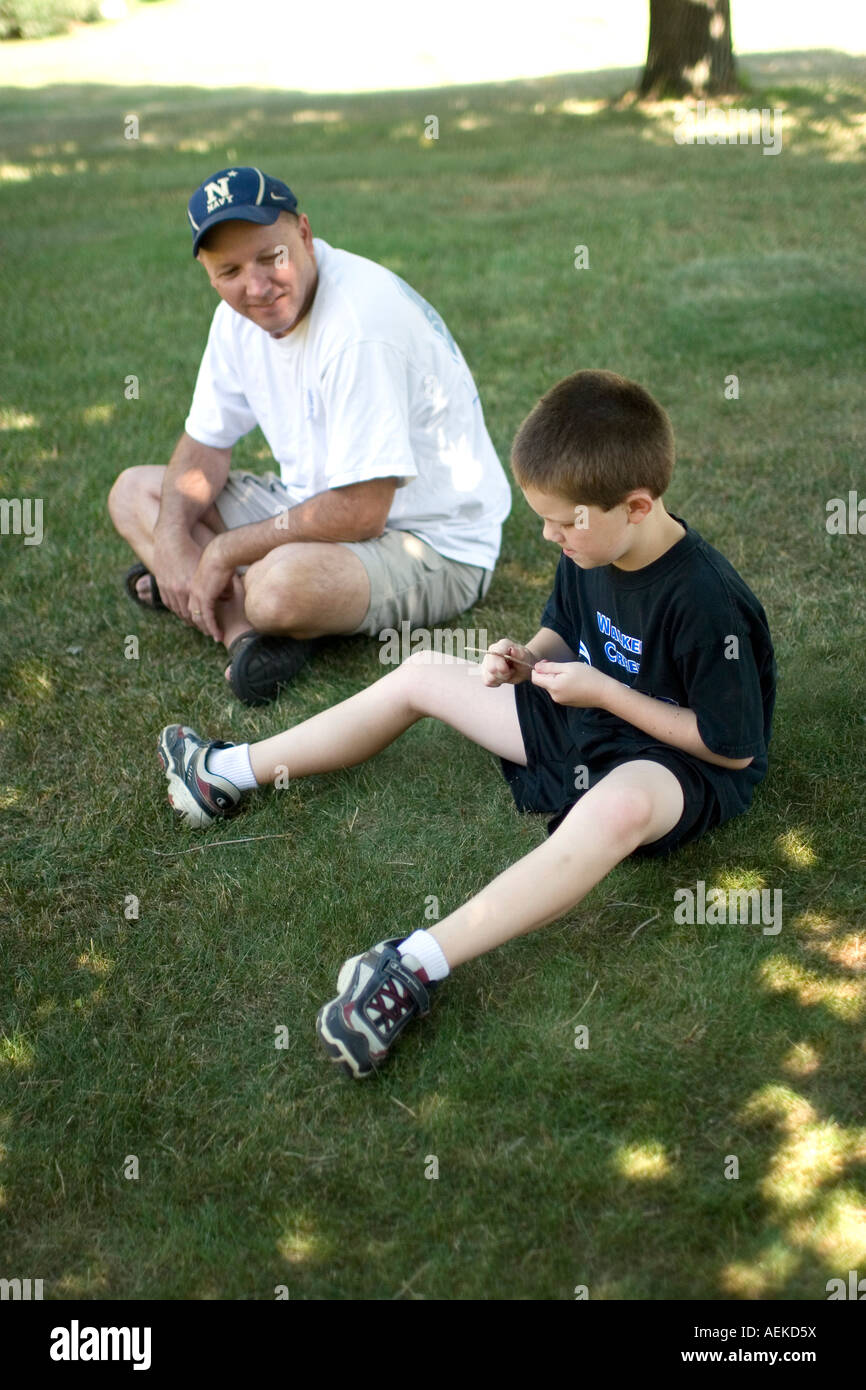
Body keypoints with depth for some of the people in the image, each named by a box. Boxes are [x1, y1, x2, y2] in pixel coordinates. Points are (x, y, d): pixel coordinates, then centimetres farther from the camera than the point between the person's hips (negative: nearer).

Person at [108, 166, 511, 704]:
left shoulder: (360, 324, -28)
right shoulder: (241, 313, -1)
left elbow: (359, 514, -29)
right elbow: (207, 443, 9)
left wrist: (225, 551, -19)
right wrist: (172, 540, -10)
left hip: (432, 541, -9)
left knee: (281, 587, -41)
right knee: (134, 490, 6)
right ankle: (246, 630, -16)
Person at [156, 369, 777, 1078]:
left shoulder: (707, 601, -29)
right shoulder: (589, 551, -5)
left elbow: (736, 748, -23)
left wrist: (604, 692, -25)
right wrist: (529, 659, -10)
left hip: (687, 766, -8)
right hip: (581, 721, 9)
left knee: (620, 807, -47)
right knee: (421, 672, 9)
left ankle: (418, 964, -55)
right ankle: (231, 774, 15)